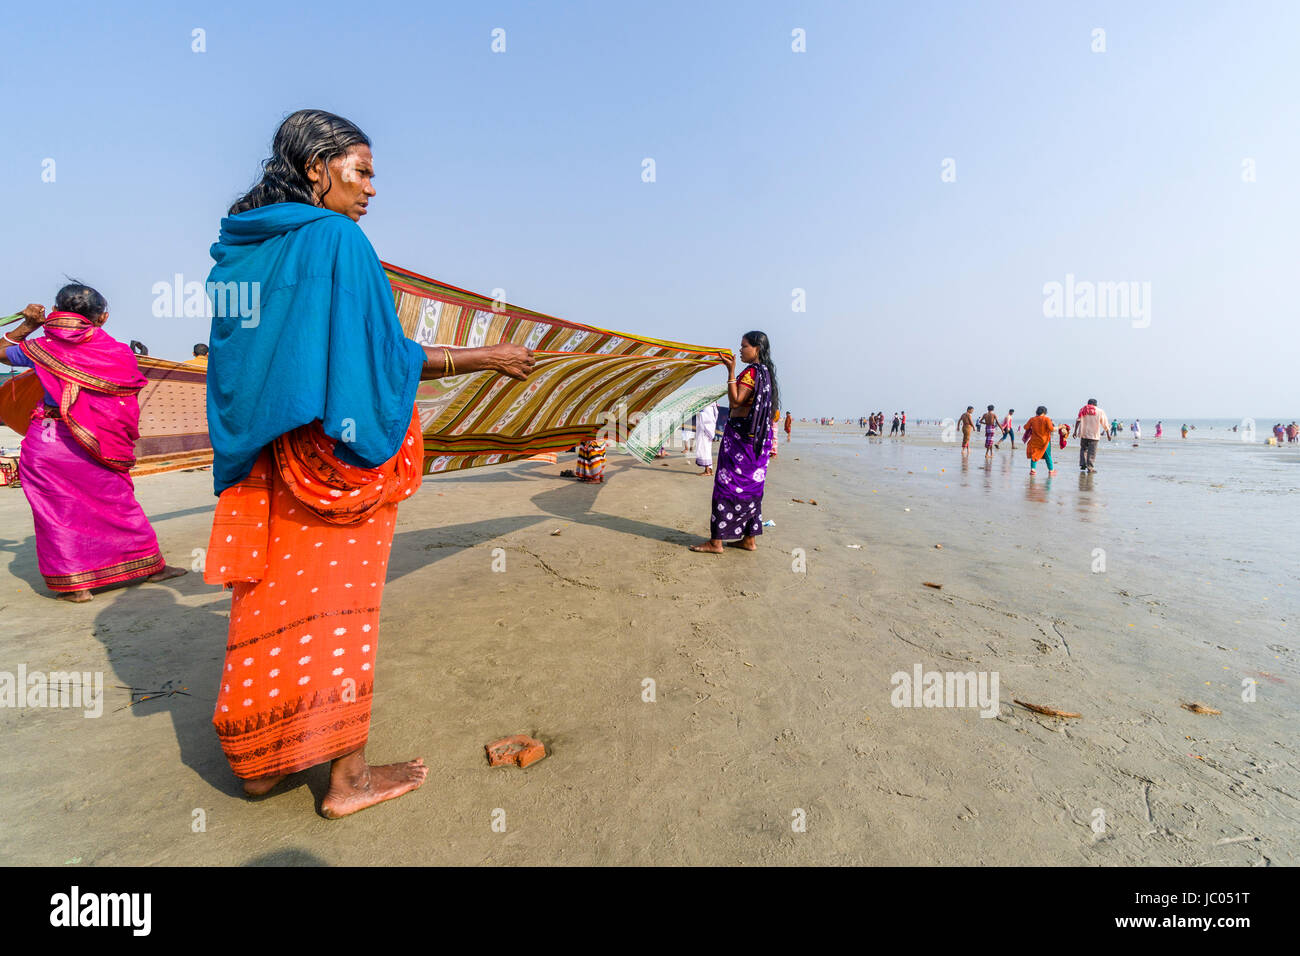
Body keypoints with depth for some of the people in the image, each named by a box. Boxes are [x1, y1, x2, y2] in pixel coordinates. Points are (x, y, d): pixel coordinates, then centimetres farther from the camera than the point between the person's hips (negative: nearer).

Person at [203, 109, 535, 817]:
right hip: (335, 462, -7)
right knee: (338, 606, 1)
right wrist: (488, 357, -8)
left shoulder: (241, 247, 13)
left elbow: (261, 364, 17)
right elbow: (386, 355, -15)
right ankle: (347, 777, 15)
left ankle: (259, 759, 29)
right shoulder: (335, 238, -10)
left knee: (272, 601, 14)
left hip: (262, 462, 8)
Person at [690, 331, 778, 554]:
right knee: (751, 485, 12)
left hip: (741, 432, -10)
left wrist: (731, 372, -23)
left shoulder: (751, 371, -13)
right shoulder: (766, 372, 16)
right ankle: (749, 539, 18)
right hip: (758, 435, 10)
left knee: (728, 484, -6)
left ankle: (716, 541, -3)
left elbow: (736, 401, -22)